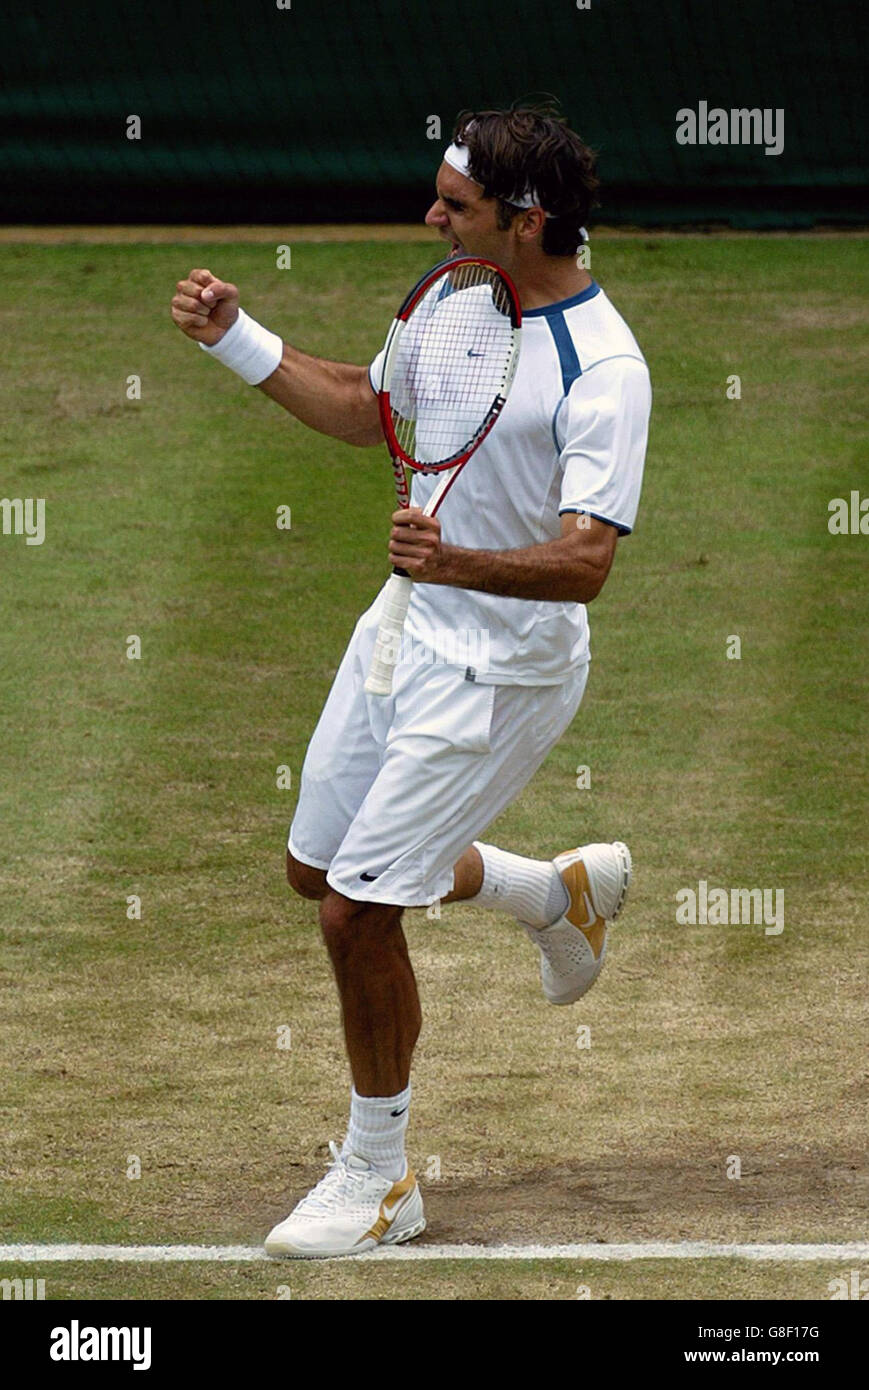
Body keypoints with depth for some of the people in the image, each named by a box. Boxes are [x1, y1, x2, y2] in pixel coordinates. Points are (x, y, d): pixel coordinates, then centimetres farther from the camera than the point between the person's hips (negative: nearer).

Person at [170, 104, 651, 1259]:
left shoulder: (601, 370, -25)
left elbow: (583, 562, -32)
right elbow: (367, 410, 17)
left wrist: (460, 562, -48)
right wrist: (234, 337, 8)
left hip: (500, 672, -8)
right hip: (408, 631, 8)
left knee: (359, 916, -8)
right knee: (321, 869, 20)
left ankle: (377, 1182, 11)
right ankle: (564, 891, 42)